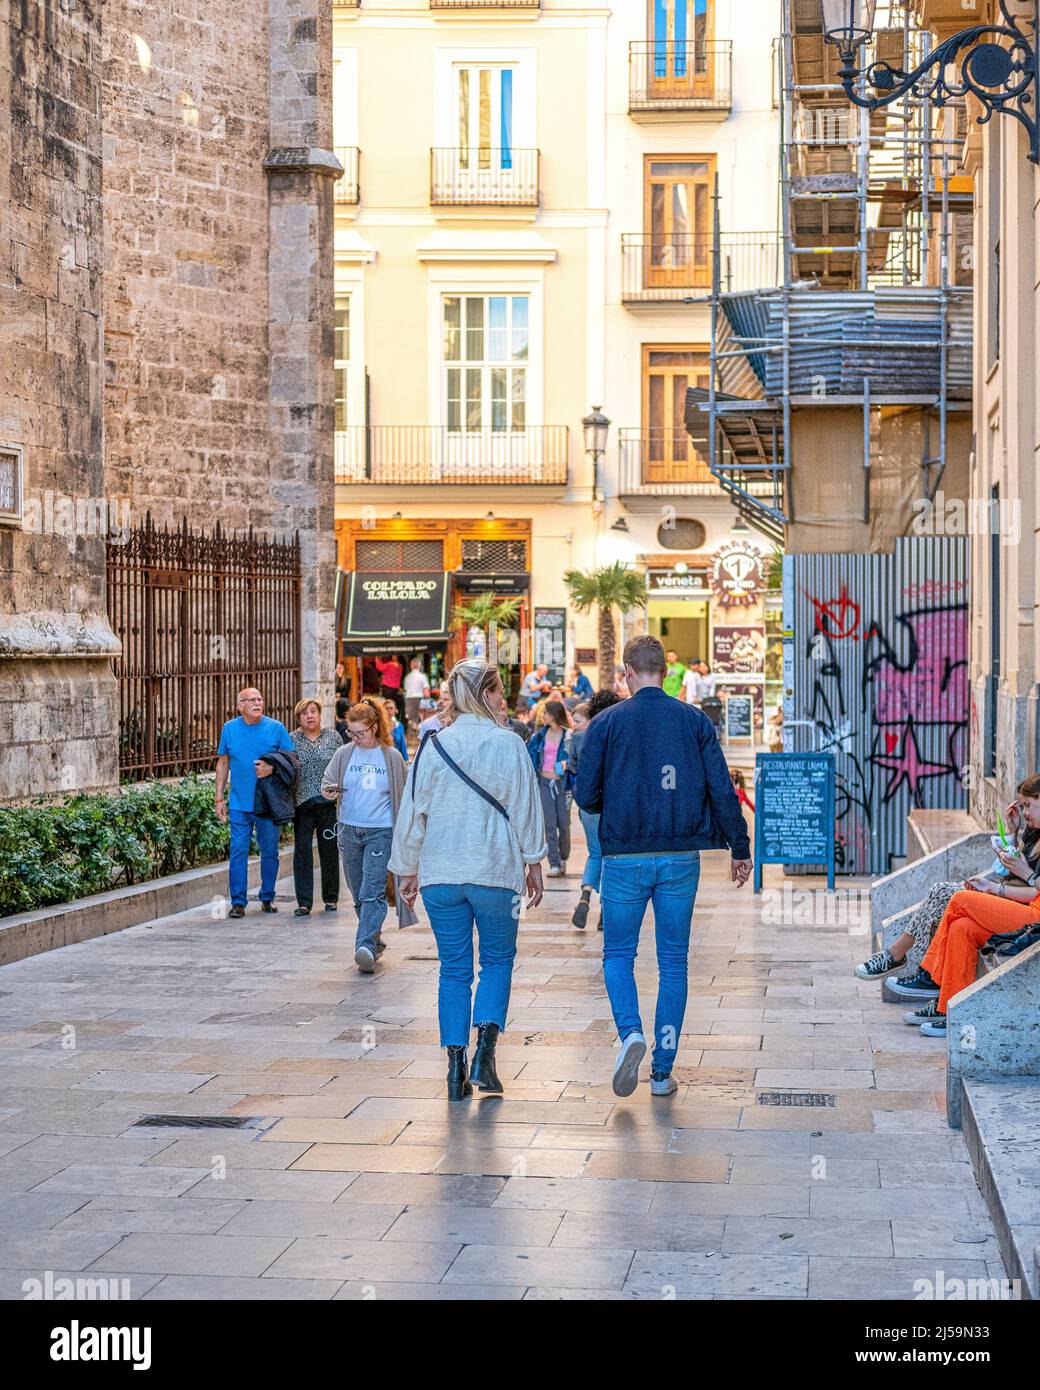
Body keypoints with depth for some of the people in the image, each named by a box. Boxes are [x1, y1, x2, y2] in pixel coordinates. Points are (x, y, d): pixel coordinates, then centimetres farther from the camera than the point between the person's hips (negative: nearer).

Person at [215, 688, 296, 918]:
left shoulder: (276, 728, 1)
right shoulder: (229, 729, 6)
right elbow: (223, 763, 11)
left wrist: (272, 767, -16)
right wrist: (219, 797, 7)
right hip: (239, 803, 0)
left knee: (269, 851, 6)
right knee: (238, 851, -4)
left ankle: (267, 897, 20)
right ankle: (238, 901, 1)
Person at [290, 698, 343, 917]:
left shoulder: (332, 737, 7)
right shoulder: (291, 739, 6)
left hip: (329, 803, 0)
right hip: (302, 804, 0)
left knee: (329, 850, 6)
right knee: (302, 852, -2)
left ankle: (331, 898, 18)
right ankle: (304, 901, 2)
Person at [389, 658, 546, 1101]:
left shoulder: (432, 747, 1)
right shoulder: (509, 745, -6)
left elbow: (412, 815, 5)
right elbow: (527, 810, -2)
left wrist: (408, 869, 14)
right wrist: (533, 863, 8)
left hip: (440, 874, 2)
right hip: (495, 871, -2)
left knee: (454, 969, 9)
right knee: (498, 959, 13)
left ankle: (456, 1066, 4)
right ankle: (485, 1042, -7)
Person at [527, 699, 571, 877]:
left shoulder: (568, 736, -6)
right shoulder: (540, 735, 7)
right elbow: (531, 754, 14)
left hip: (562, 782, -3)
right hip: (545, 781, 3)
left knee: (564, 823, 2)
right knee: (549, 824, -1)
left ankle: (563, 859, 23)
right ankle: (554, 864, 0)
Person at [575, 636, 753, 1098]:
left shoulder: (607, 723, -3)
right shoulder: (694, 721, 2)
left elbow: (585, 795, -5)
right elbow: (722, 790, -1)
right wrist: (740, 848, 8)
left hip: (625, 857, -2)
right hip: (681, 858, 2)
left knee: (618, 954, 11)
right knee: (673, 961, 9)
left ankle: (630, 1033, -15)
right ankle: (663, 1071, 9)